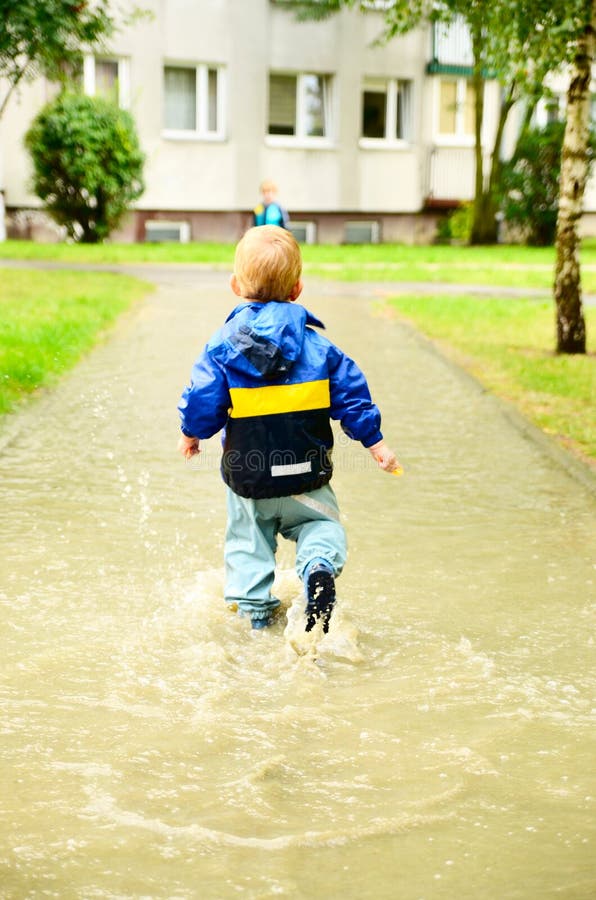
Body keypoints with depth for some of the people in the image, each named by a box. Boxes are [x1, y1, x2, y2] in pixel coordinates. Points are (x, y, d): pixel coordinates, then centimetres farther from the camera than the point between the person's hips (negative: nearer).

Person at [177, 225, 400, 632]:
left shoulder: (223, 346, -10)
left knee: (247, 537, 20)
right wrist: (377, 444, 9)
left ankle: (254, 606, 16)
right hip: (307, 476, 0)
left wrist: (191, 434, 11)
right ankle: (319, 566, -14)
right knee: (320, 524, 17)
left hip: (247, 475, 0)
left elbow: (202, 401, -9)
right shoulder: (318, 346, -5)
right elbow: (352, 397, -2)